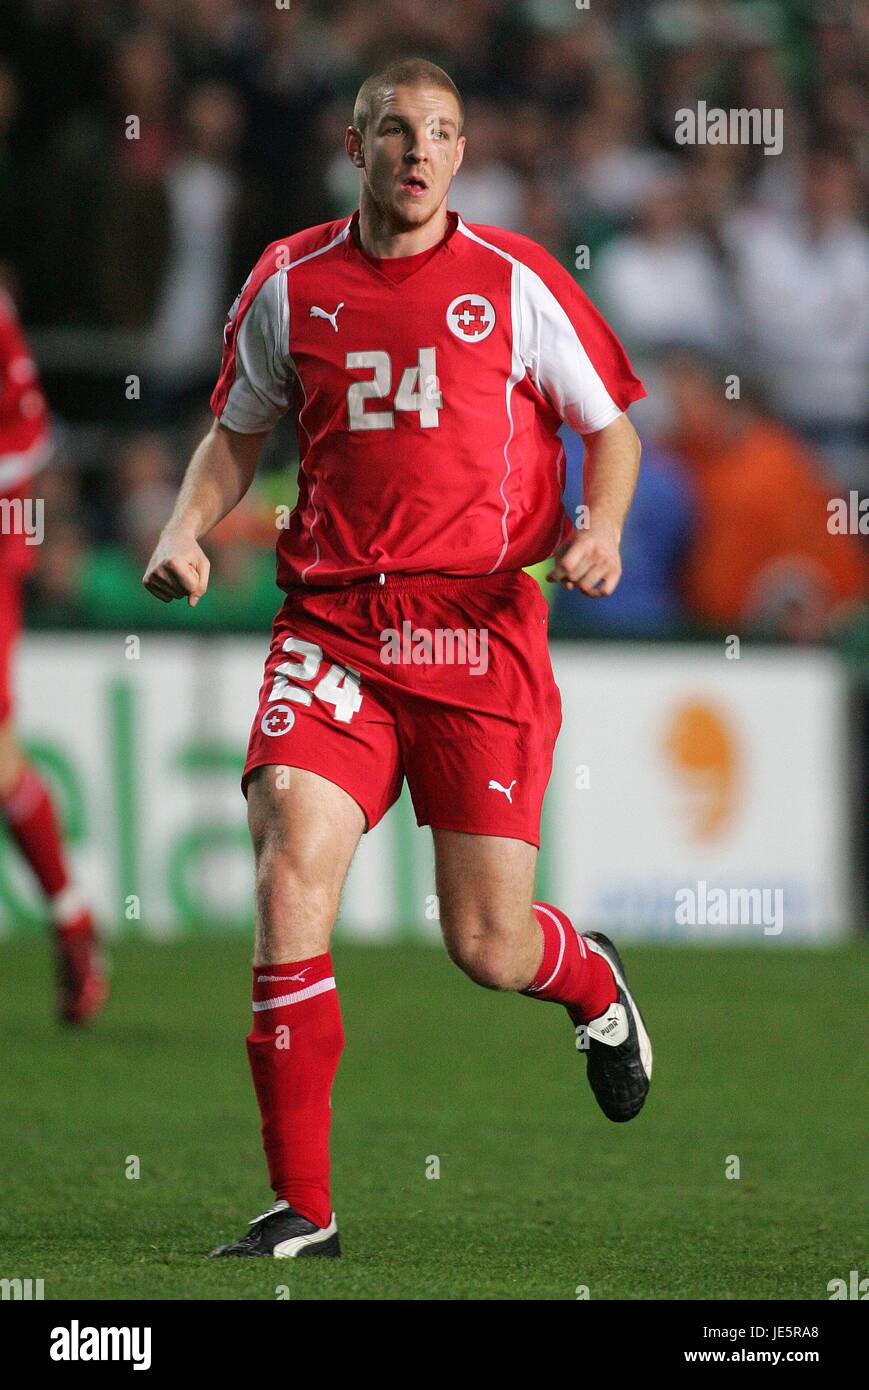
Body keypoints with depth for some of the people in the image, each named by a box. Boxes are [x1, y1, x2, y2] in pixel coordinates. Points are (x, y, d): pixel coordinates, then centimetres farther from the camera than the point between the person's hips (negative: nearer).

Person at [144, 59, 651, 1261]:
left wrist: (598, 530, -9)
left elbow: (609, 428, 10)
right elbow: (238, 431, 21)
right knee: (290, 877, -18)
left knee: (487, 948, -2)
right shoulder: (292, 284, 8)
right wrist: (186, 529, 2)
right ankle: (301, 1205, -10)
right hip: (332, 626, 1)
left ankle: (594, 985, 38)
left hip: (482, 627, -1)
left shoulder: (516, 282, 3)